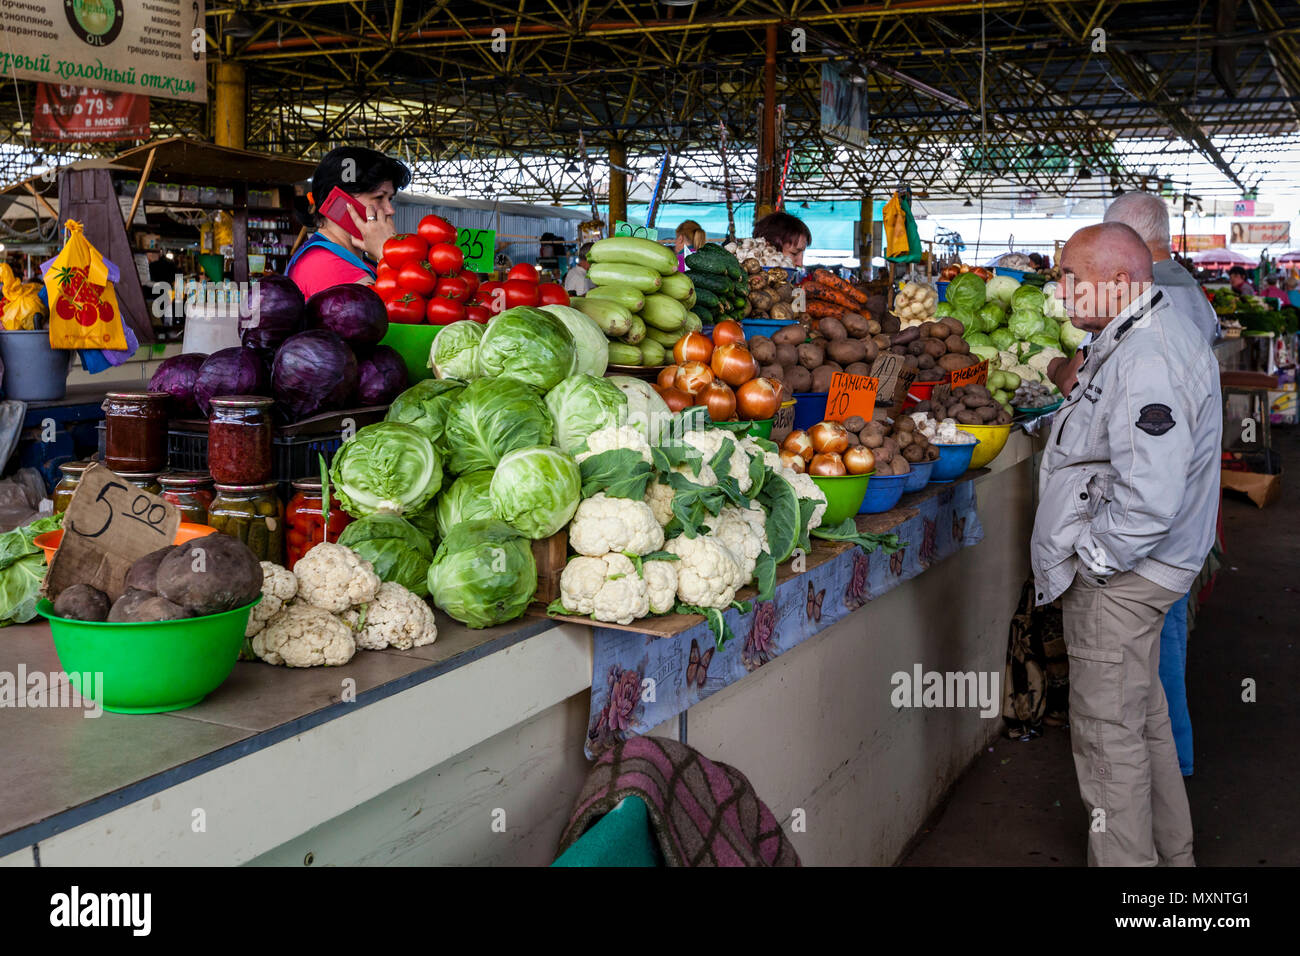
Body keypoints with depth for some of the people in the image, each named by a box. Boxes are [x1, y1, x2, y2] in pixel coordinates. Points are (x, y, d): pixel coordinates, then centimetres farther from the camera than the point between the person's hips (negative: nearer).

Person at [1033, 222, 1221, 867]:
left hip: (1118, 578, -11)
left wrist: (1092, 560, -20)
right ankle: (1170, 850, 39)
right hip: (1128, 568, 11)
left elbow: (1149, 499, -32)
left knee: (1107, 730, 0)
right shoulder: (1145, 338, 10)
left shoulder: (1147, 360, -24)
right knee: (1141, 714, 23)